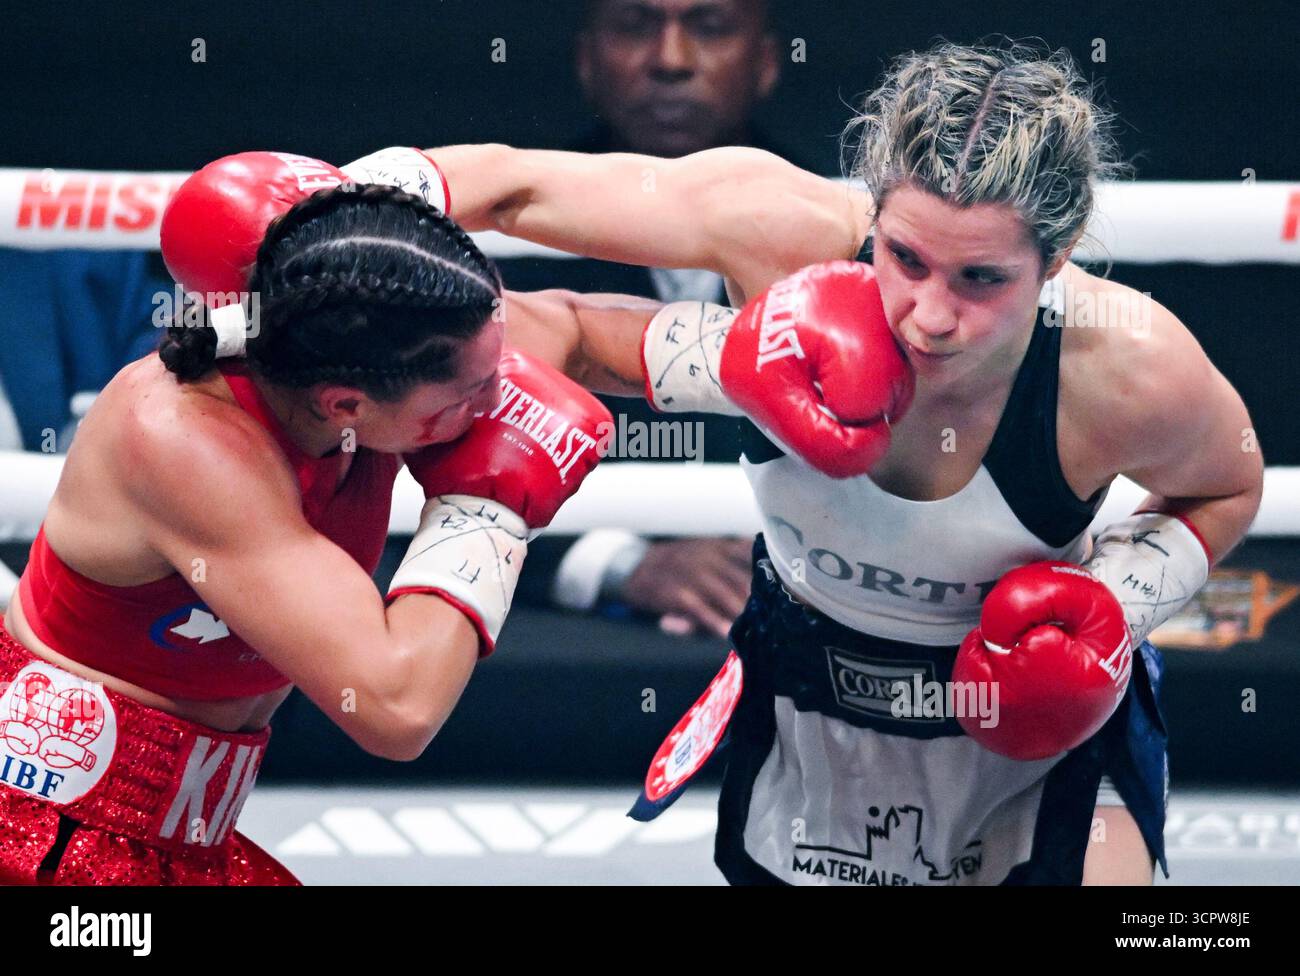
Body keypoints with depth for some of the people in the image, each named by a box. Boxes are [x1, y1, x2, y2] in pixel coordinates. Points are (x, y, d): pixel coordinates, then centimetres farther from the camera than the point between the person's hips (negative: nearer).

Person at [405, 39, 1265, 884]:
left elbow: (1227, 490, -5)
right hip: (808, 697, 2)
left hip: (1038, 713, -1)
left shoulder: (1133, 372, -30)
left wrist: (1124, 596, -22)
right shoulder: (787, 232, -32)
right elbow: (515, 187, -23)